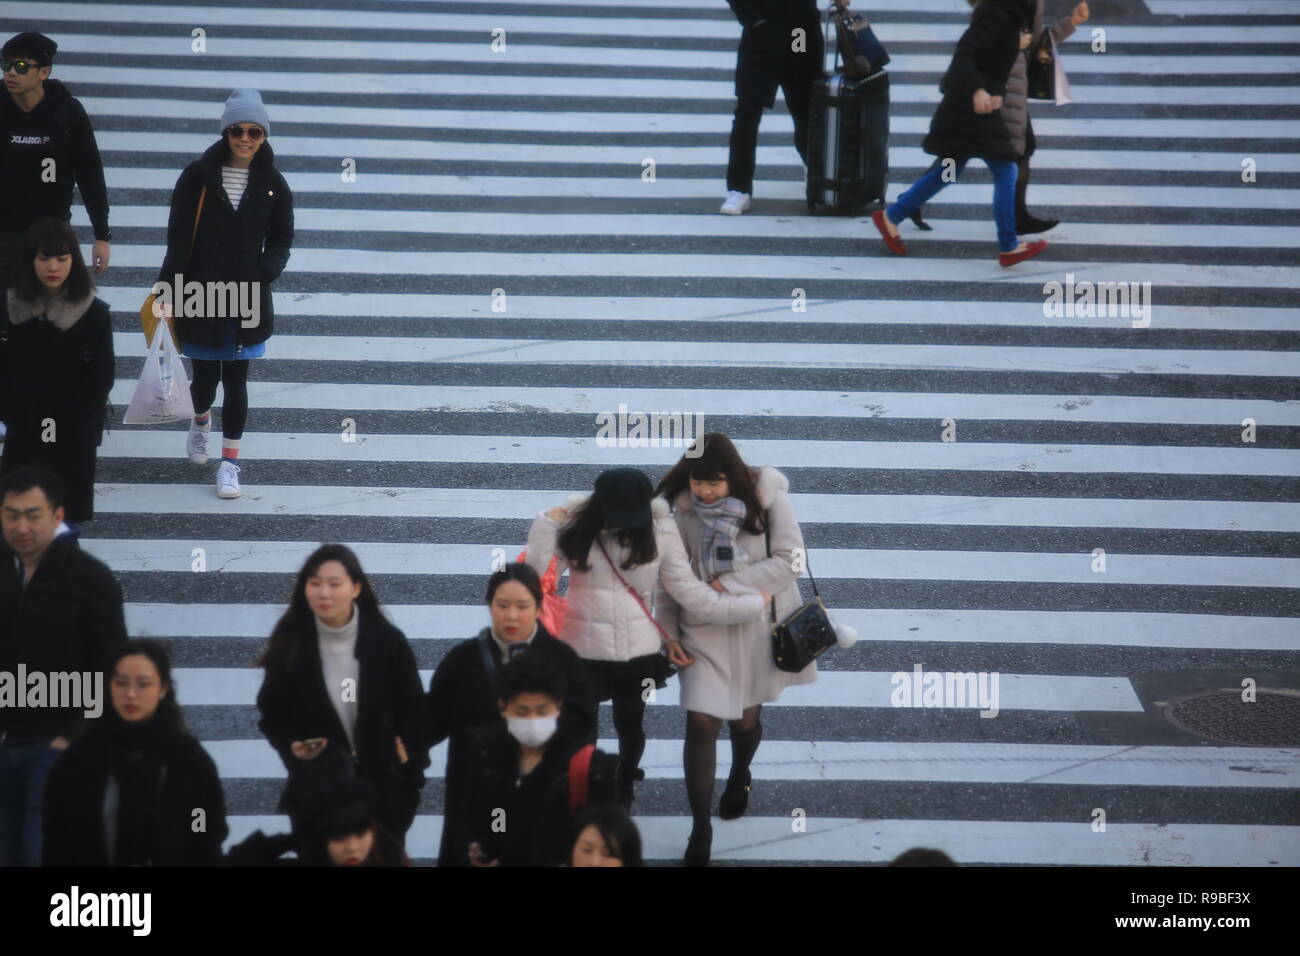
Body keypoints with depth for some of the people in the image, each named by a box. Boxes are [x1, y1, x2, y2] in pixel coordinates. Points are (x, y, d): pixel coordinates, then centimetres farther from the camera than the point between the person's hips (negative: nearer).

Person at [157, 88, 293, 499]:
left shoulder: (273, 184, 0)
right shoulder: (198, 176, -5)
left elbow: (280, 243, 6)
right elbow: (177, 238, -6)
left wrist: (259, 279, -12)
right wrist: (169, 293, -13)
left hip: (247, 299, 1)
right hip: (200, 295, -1)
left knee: (236, 379, 1)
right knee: (205, 376, 10)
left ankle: (230, 461, 10)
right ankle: (200, 421, 44)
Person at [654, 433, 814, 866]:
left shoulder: (767, 496, -17)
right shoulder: (682, 506, -11)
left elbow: (789, 560, -18)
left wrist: (730, 583, -23)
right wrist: (667, 633, -4)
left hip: (759, 625, 0)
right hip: (705, 628, 0)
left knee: (744, 717, 17)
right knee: (701, 723, -7)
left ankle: (740, 777, 53)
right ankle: (700, 829, 5)